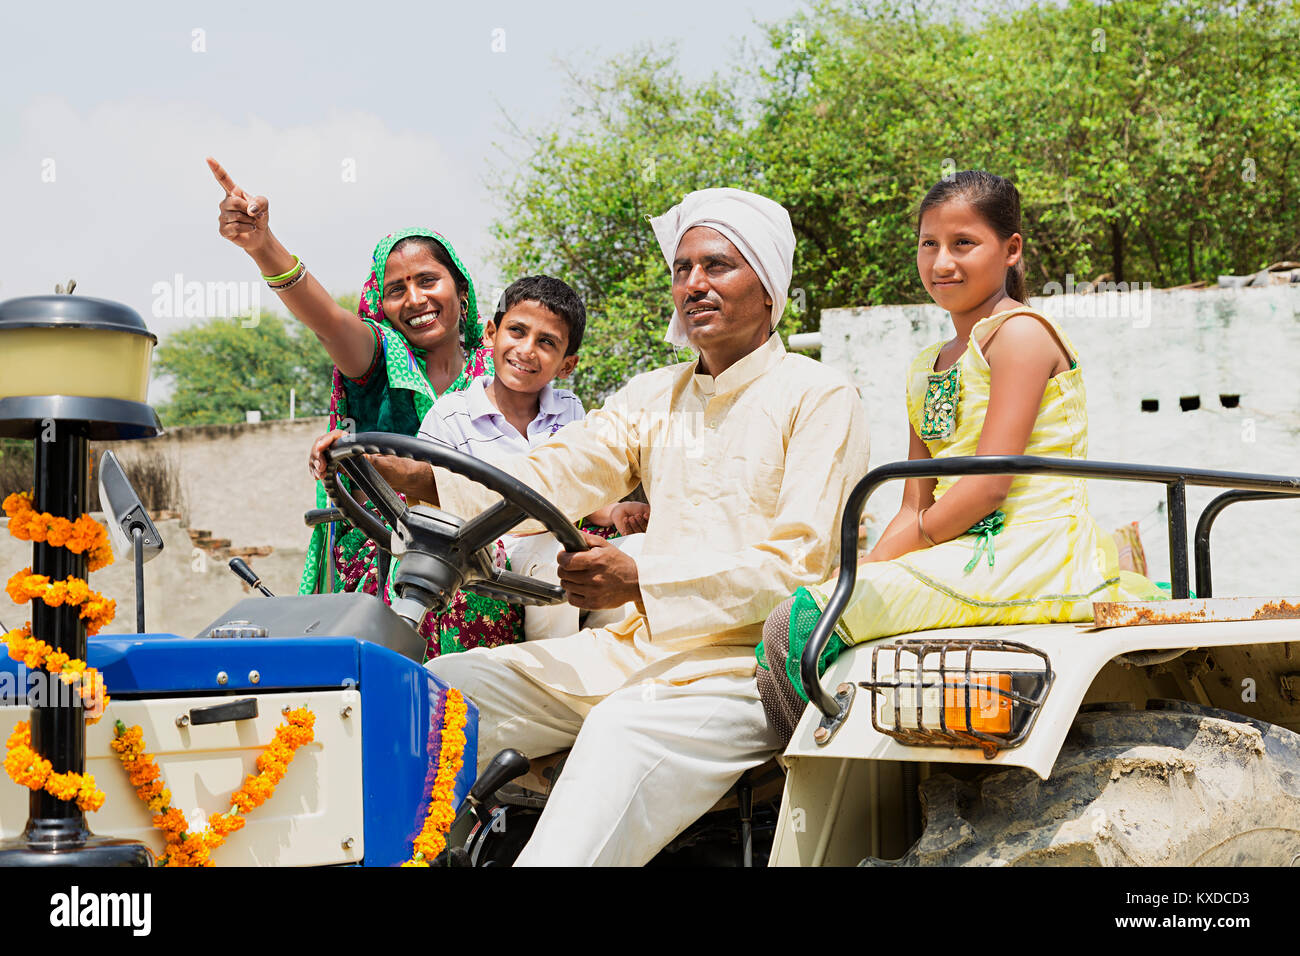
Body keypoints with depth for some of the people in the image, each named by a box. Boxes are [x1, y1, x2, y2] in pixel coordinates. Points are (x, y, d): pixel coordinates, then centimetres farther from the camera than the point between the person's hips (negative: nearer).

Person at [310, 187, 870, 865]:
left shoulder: (819, 396, -1)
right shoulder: (653, 396, 19)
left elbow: (799, 561, -11)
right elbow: (555, 478, 5)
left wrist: (641, 579, -23)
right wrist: (411, 476, -12)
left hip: (746, 659, -7)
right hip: (637, 646, 7)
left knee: (621, 732, -37)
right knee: (446, 684, -8)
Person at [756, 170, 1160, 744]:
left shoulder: (1020, 332, -5)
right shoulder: (925, 370, 22)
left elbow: (989, 484, -14)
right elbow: (915, 508, 18)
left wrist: (887, 558, -8)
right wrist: (870, 568, -1)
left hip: (1027, 558, -9)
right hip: (963, 561, 9)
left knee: (794, 628, -20)